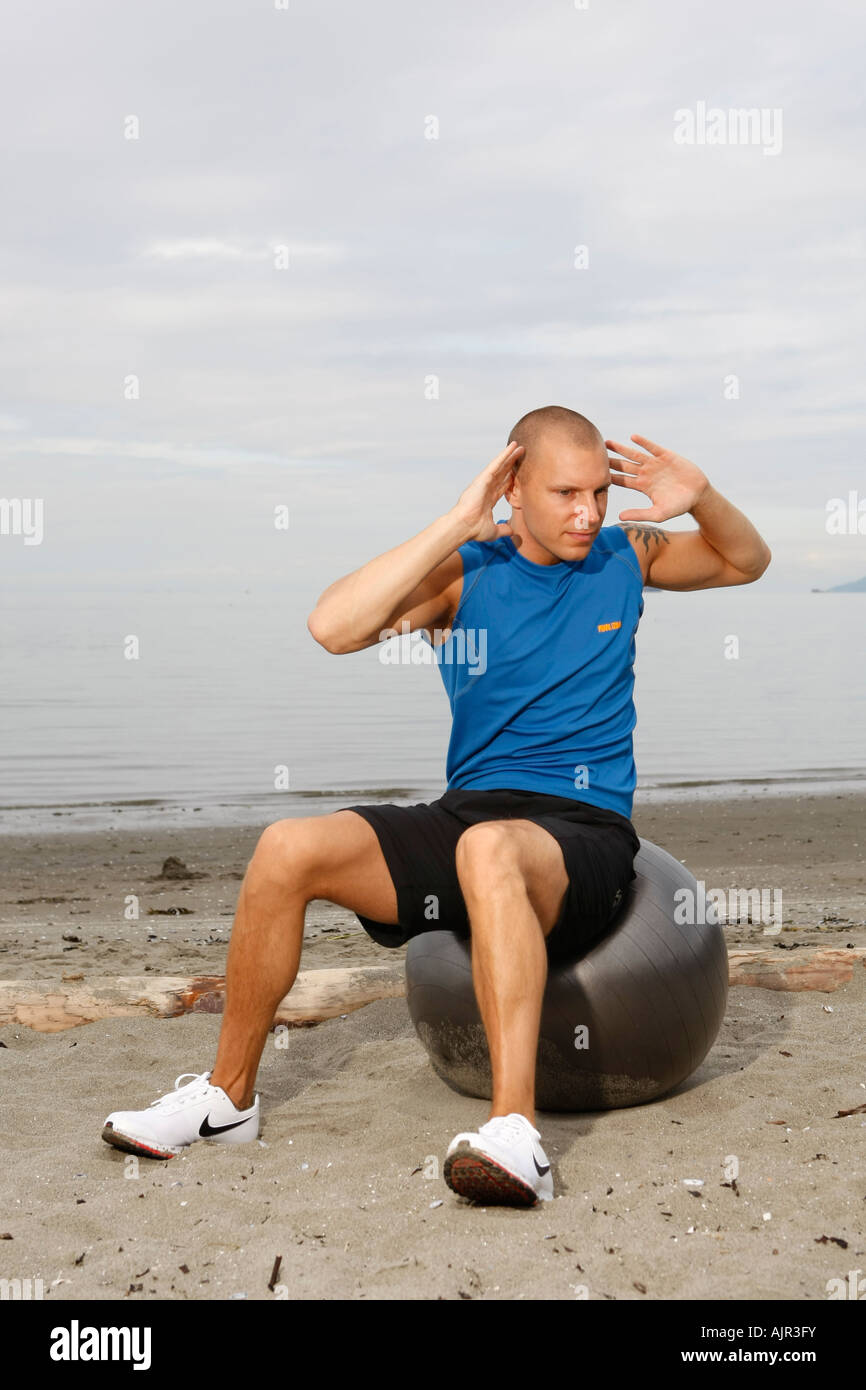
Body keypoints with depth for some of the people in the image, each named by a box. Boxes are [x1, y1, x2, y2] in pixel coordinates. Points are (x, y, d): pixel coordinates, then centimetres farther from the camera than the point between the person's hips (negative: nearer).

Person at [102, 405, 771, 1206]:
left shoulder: (625, 555, 9)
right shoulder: (463, 571, 2)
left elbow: (748, 563, 20)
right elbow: (333, 627, -13)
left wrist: (702, 499, -2)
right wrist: (454, 527, -16)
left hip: (585, 833, -2)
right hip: (469, 809, 2)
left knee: (488, 848, -39)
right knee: (289, 848, -18)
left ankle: (516, 1132, -48)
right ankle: (228, 1096, -1)